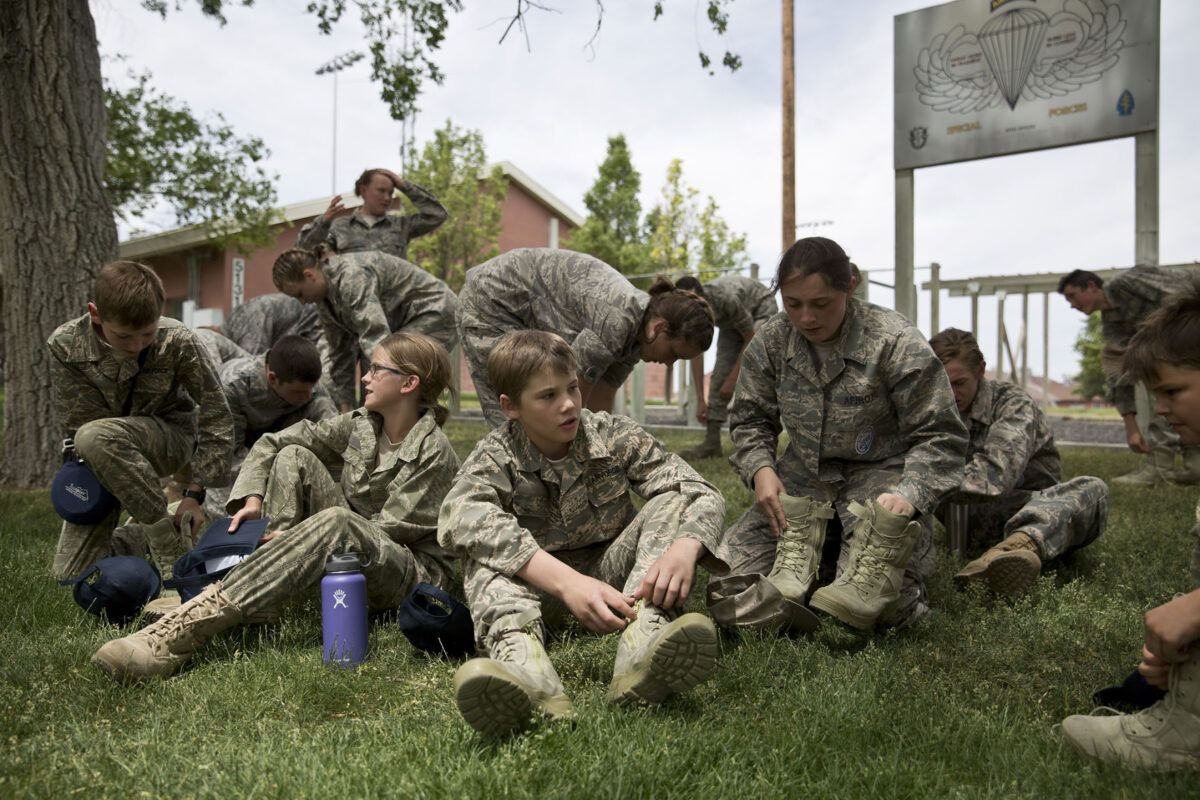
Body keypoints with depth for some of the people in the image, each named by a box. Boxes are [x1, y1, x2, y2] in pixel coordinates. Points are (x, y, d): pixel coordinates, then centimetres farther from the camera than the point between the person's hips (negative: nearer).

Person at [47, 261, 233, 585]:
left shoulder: (178, 342, -22)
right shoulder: (65, 345, -17)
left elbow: (216, 418, -15)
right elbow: (79, 423, -15)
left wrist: (195, 494, -17)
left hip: (171, 438, -3)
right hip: (103, 461, 3)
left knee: (96, 437, -38)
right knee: (70, 575, -2)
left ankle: (171, 543, -24)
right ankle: (148, 533, 27)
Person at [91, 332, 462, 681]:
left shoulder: (434, 452, -14)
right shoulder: (359, 425, 6)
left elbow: (393, 526, -17)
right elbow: (271, 444, 9)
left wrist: (302, 537, -20)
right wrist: (253, 499, -8)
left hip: (416, 571, -7)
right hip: (353, 562, 7)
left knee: (338, 521, -39)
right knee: (294, 456, -7)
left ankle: (185, 629, -48)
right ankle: (260, 605, -21)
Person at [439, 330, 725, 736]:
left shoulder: (615, 436, -8)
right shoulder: (497, 456, -12)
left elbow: (702, 493, -15)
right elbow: (460, 514, -36)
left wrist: (684, 549, -40)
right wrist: (566, 581, -49)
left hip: (611, 574, 1)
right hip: (540, 585, -1)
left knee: (674, 500, -19)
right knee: (485, 549, -26)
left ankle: (642, 644, -44)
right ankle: (523, 664, -56)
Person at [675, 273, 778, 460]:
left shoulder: (727, 298, -42)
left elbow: (750, 339, -28)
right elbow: (696, 354, -16)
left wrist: (733, 378, -24)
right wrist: (700, 400, -18)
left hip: (762, 309, -6)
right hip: (732, 322, 6)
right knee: (720, 374, -6)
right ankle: (711, 443, -6)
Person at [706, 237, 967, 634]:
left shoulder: (896, 343, -14)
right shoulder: (770, 342, -1)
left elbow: (939, 437, -11)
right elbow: (750, 419, 9)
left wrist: (909, 495, -29)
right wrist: (760, 469, -13)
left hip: (882, 475, -3)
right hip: (803, 479, 3)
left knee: (881, 592, -24)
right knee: (728, 571, -16)